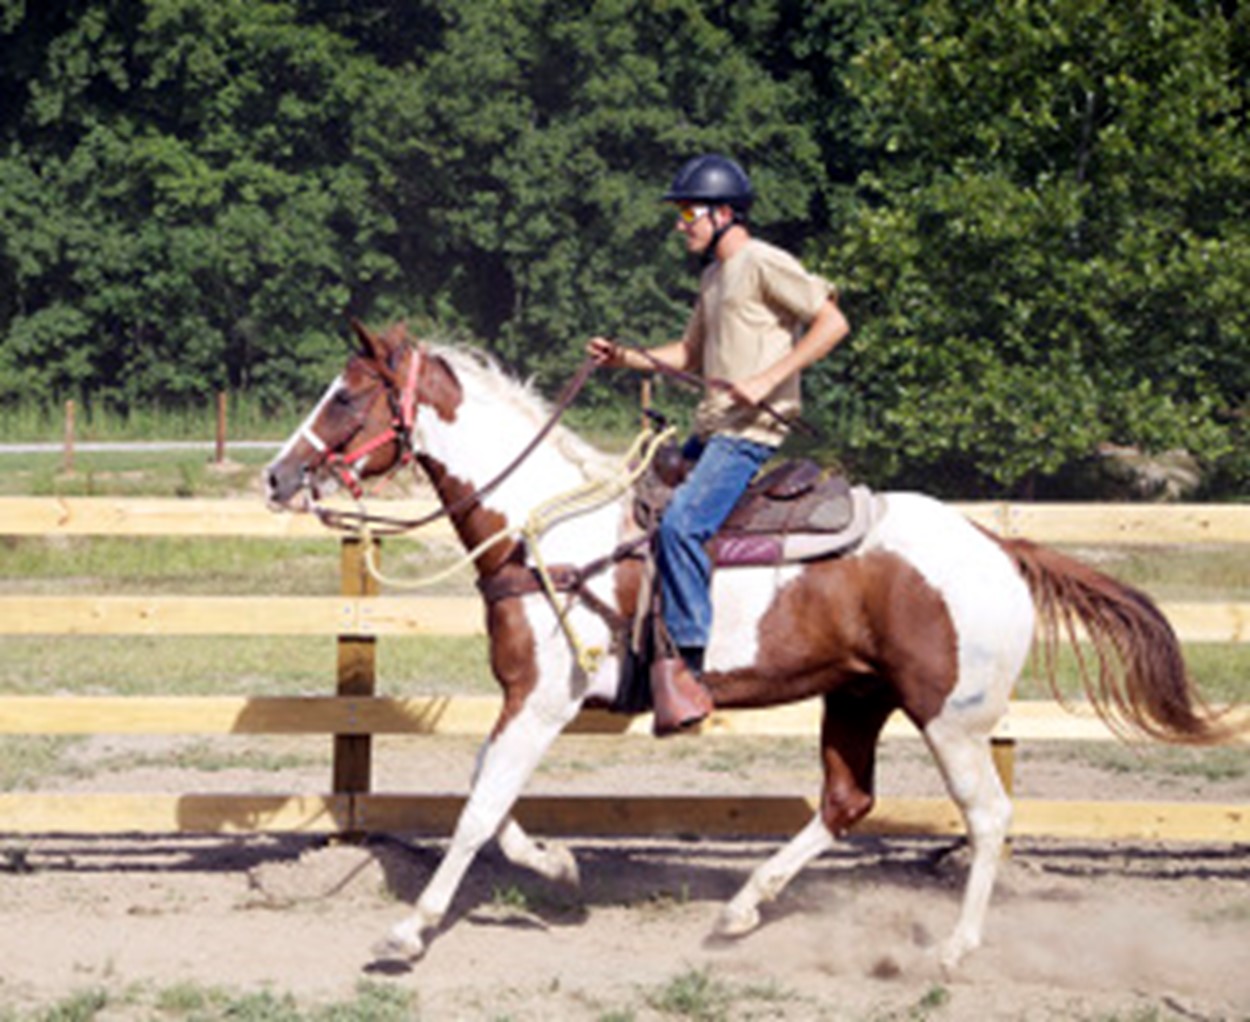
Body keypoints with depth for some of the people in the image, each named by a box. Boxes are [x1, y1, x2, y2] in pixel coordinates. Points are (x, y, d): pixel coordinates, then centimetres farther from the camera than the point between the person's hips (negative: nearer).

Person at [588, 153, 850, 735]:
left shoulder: (764, 265, -7)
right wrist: (624, 358, 15)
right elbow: (690, 354, 31)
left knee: (681, 524, -27)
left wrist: (768, 380, -20)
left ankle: (688, 664, -27)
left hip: (752, 431, -11)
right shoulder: (714, 277, 21)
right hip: (711, 431, 11)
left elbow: (832, 322, -14)